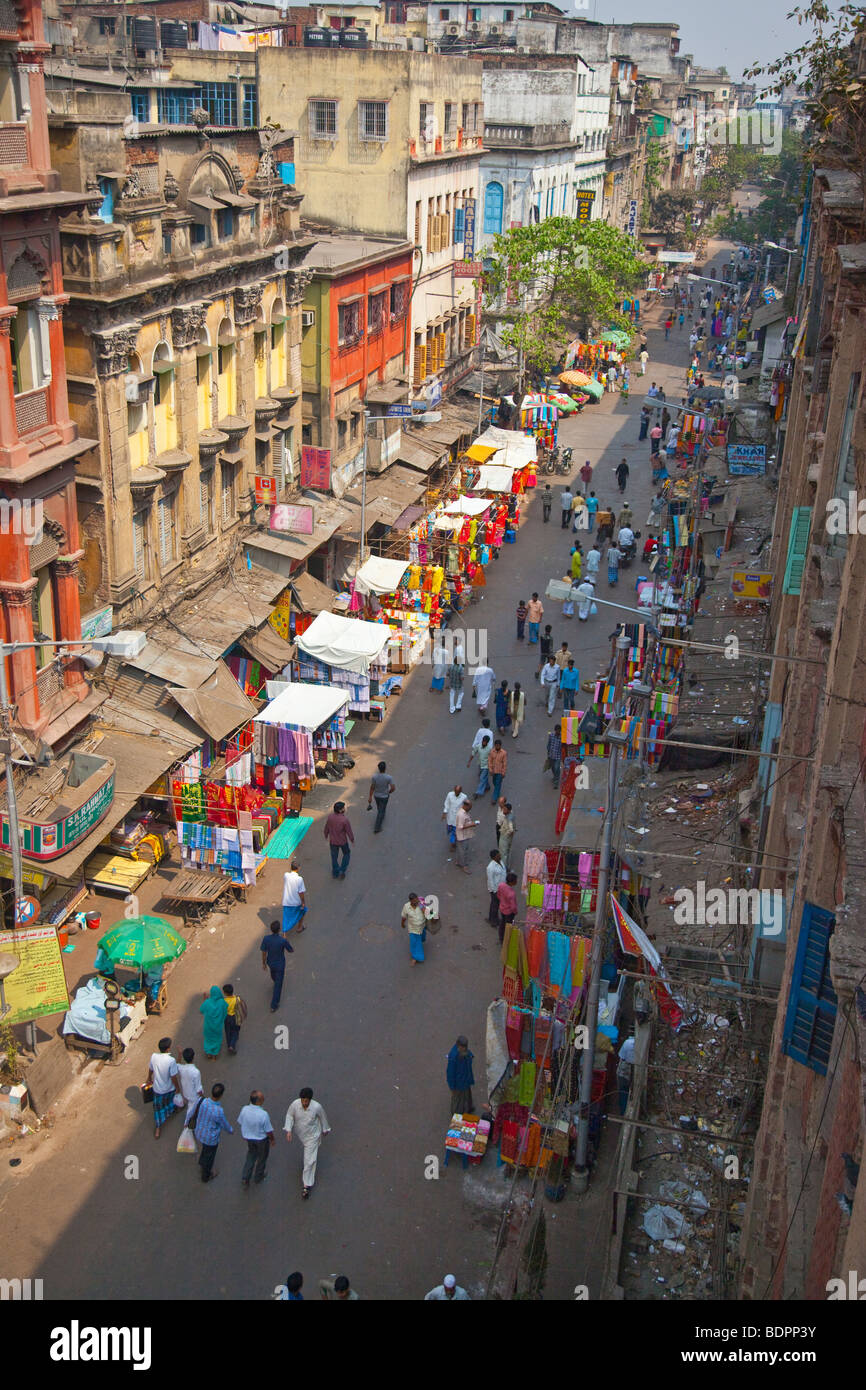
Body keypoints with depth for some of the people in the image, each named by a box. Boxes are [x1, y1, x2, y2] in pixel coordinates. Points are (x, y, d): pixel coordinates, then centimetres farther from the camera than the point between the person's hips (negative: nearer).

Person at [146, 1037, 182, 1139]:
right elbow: (174, 1078, -24)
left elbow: (150, 1070, 1)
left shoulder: (154, 1056, -19)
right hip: (169, 1089, -3)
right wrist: (178, 1089, -7)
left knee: (158, 1109, 20)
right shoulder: (171, 1061, -33)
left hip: (157, 1089, 3)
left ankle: (157, 1130, 26)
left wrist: (149, 1079, 21)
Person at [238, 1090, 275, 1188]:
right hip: (262, 1139, -4)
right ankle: (258, 1177, 45)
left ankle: (245, 1177, 31)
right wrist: (272, 1139, -1)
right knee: (262, 1158, 24)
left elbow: (240, 1123, -5)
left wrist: (243, 1134, 15)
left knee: (251, 1155, 30)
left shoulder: (244, 1110, -24)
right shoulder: (263, 1115, -37)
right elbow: (269, 1131, -22)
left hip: (249, 1137, 4)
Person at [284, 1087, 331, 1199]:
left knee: (309, 1160, -4)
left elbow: (323, 1118, -11)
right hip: (300, 1134, 3)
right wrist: (288, 1130, -21)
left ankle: (307, 1185, 5)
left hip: (312, 1135, -3)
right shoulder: (295, 1104, -28)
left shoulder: (316, 1107, -31)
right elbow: (289, 1116, -10)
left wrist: (325, 1129, 6)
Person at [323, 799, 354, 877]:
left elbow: (326, 829, -3)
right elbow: (349, 831, -17)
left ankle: (335, 873, 39)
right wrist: (352, 840, 1)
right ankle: (342, 871, 26)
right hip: (342, 841, -3)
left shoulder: (329, 817, -18)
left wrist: (326, 836, 18)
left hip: (332, 841, 3)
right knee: (347, 854, 26)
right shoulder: (344, 819, -29)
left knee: (334, 856, 23)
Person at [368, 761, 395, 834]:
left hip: (376, 795, 3)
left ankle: (381, 817, 59)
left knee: (379, 808, 30)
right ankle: (377, 828, 13)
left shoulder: (374, 776, -22)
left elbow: (372, 787, -13)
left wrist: (370, 797, -2)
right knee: (381, 811, 10)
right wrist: (389, 792, -1)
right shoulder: (389, 778, -28)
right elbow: (393, 788, -23)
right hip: (384, 796, -3)